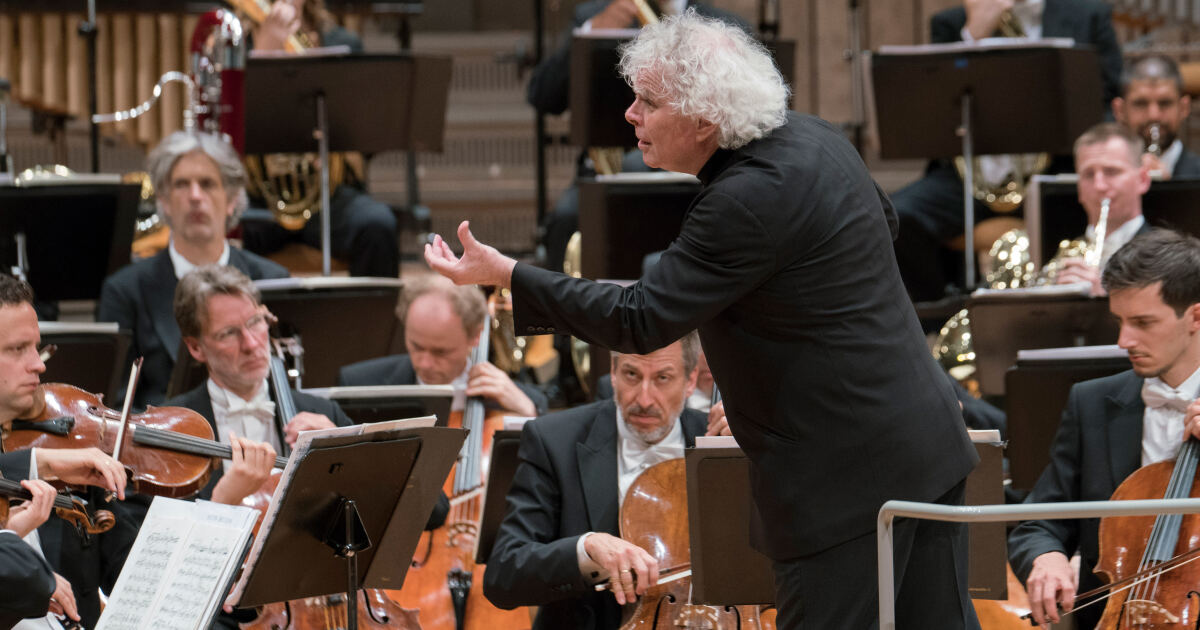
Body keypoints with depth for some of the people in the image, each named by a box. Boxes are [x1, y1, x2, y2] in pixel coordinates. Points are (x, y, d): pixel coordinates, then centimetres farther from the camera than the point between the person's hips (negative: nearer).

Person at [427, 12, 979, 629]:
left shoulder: (747, 202, -24)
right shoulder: (813, 136, 5)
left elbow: (641, 320, -21)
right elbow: (883, 220, 24)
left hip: (847, 475, -9)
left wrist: (503, 274, -16)